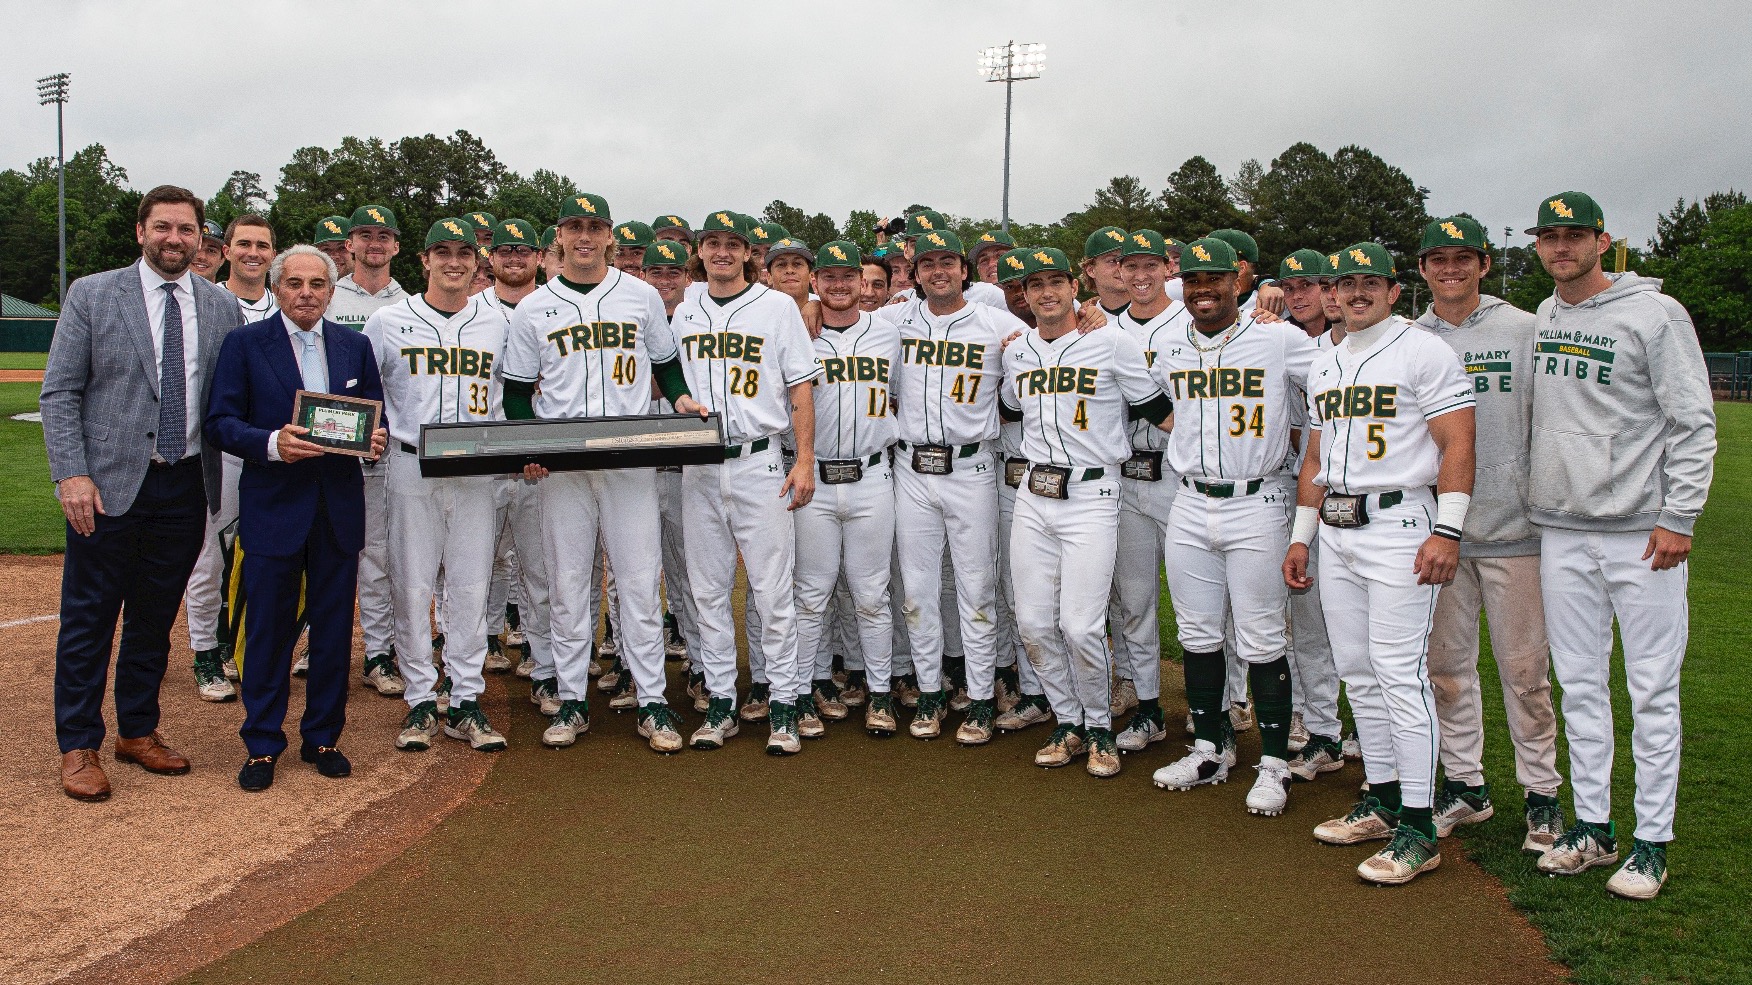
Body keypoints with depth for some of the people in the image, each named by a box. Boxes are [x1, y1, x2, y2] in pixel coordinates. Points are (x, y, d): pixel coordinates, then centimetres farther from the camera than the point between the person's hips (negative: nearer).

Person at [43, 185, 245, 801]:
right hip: (108, 484, -3)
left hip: (185, 488, 3)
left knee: (155, 619, 14)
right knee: (88, 621, 4)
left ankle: (138, 732, 29)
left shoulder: (222, 309, 7)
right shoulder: (92, 295, -1)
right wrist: (71, 474, -12)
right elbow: (59, 392, -3)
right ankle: (78, 748, 17)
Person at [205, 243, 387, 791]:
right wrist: (271, 443, -23)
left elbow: (374, 416, 13)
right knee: (269, 632, 4)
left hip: (339, 510, 3)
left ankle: (323, 738, 23)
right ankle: (262, 746, 17)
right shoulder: (245, 344, 0)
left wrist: (376, 439, -10)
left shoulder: (355, 347, 11)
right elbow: (221, 423, -5)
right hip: (273, 507, -3)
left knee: (334, 630, 9)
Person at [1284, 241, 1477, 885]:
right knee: (1357, 672, 11)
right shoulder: (1324, 367, 18)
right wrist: (1301, 535, 17)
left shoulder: (1424, 353, -4)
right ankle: (1383, 803, 22)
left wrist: (1446, 531, -19)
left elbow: (1457, 445, -11)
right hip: (1336, 531, 8)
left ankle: (1418, 831, -4)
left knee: (1399, 673, -10)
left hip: (1397, 526, -8)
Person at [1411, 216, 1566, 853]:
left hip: (1512, 529, -3)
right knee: (1446, 663, 9)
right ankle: (1465, 786, 22)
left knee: (1524, 667, 1)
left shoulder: (1524, 330, 1)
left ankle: (1542, 795, 15)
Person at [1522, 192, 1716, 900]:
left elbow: (1694, 423, -7)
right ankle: (1592, 827, 20)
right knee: (1579, 686, 10)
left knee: (1653, 692, 1)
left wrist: (1679, 518, -12)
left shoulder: (1655, 314, -5)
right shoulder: (1537, 322, 11)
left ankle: (1652, 842, 10)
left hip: (1643, 534, -5)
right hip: (1561, 532, 5)